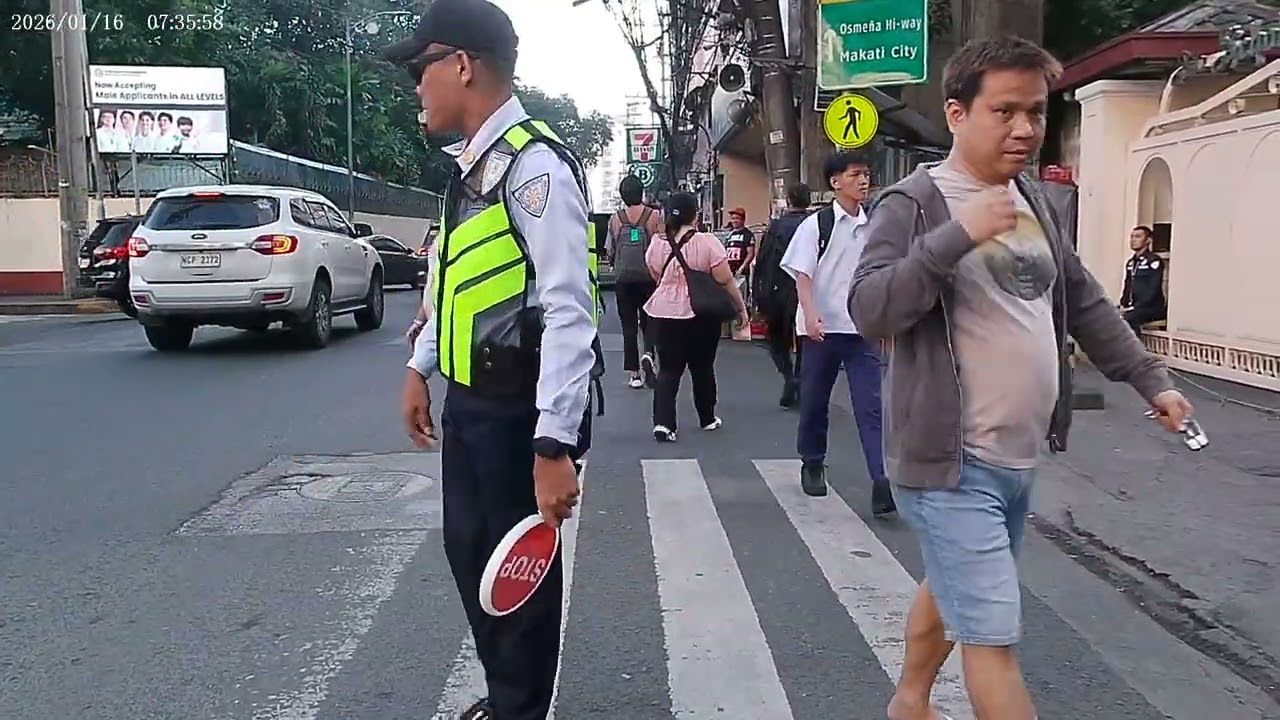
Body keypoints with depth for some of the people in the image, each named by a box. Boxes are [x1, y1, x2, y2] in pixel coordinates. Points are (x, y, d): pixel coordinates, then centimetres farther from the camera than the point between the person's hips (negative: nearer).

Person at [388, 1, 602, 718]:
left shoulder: (535, 164, -18)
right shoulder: (473, 166, 11)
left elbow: (569, 311, -25)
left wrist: (555, 445, -29)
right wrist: (420, 369, 22)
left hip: (519, 406, -9)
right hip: (469, 400, 9)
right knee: (469, 552, 20)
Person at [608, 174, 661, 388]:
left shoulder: (615, 219, 0)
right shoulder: (654, 216, -6)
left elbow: (610, 251, 3)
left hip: (623, 277, 1)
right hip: (648, 276, -1)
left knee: (628, 325, 7)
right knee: (648, 320, 13)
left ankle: (633, 373, 6)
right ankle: (648, 354, -15)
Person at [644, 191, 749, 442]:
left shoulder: (657, 244, -1)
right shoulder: (707, 242, -12)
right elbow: (726, 281, -10)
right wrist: (741, 308, 1)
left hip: (665, 313, 2)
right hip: (702, 315, -2)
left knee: (668, 369, 6)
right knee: (702, 368, 15)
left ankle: (663, 422, -9)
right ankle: (707, 418, 30)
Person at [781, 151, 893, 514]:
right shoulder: (816, 224, -4)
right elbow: (802, 274, -8)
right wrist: (811, 315, -21)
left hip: (862, 329, 2)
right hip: (822, 328, -2)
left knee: (871, 405, -6)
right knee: (815, 400, 12)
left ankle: (882, 481, -10)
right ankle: (812, 465, 32)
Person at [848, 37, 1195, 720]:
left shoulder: (1033, 201, 12)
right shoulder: (914, 203, -13)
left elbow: (1085, 303, 20)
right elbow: (869, 309, -25)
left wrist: (1151, 379, 17)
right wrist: (958, 236, -31)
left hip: (1018, 459, 8)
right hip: (953, 462, -8)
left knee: (949, 591, 23)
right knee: (992, 633, -5)